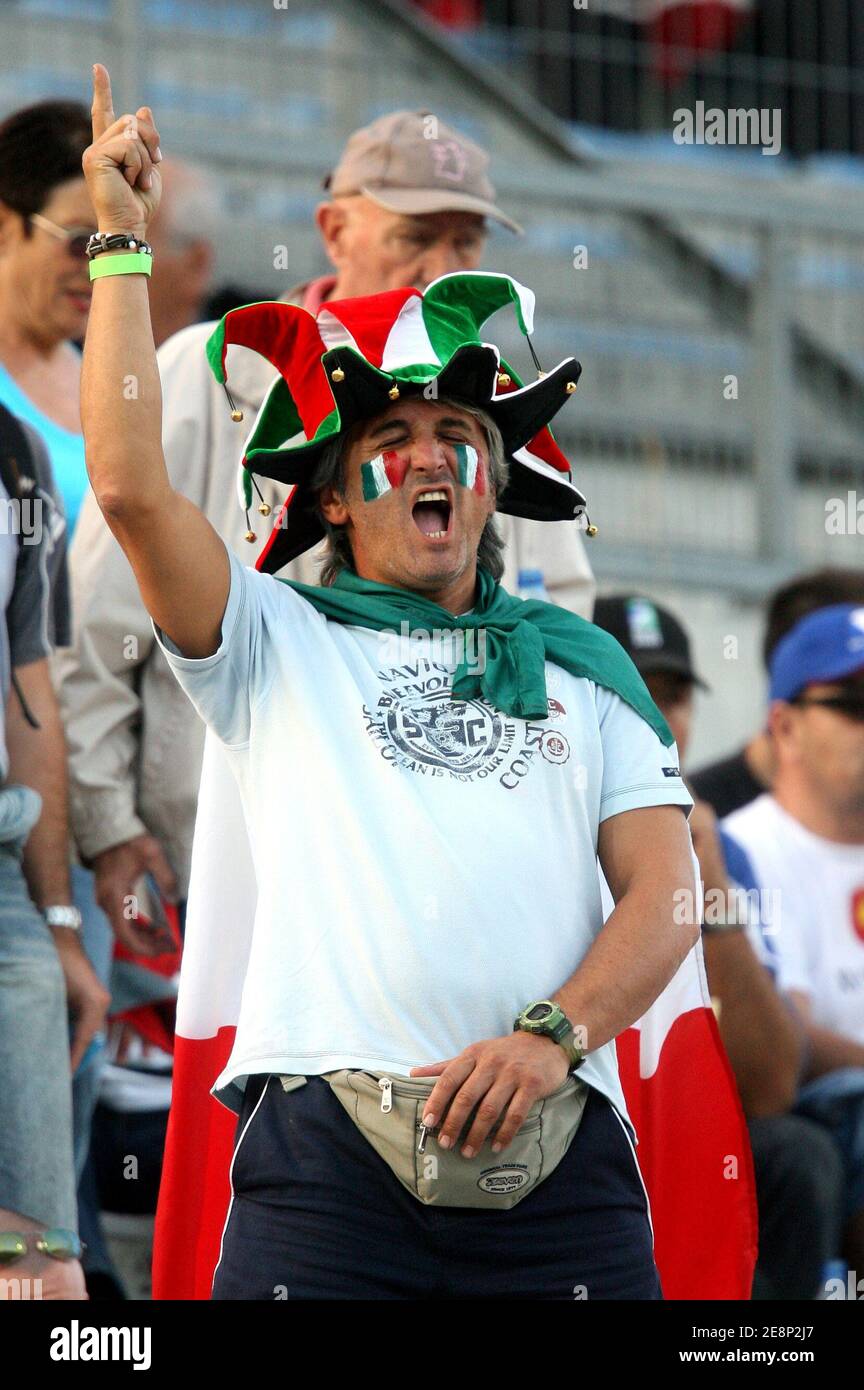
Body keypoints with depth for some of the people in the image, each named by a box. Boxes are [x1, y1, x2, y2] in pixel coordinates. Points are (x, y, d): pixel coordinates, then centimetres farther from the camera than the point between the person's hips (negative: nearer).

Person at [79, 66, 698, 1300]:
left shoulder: (580, 664, 22)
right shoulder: (278, 644, 17)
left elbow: (666, 891, 11)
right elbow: (130, 487, 0)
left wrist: (555, 1036, -8)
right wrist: (123, 244, 7)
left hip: (557, 1161, 2)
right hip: (332, 1140, -2)